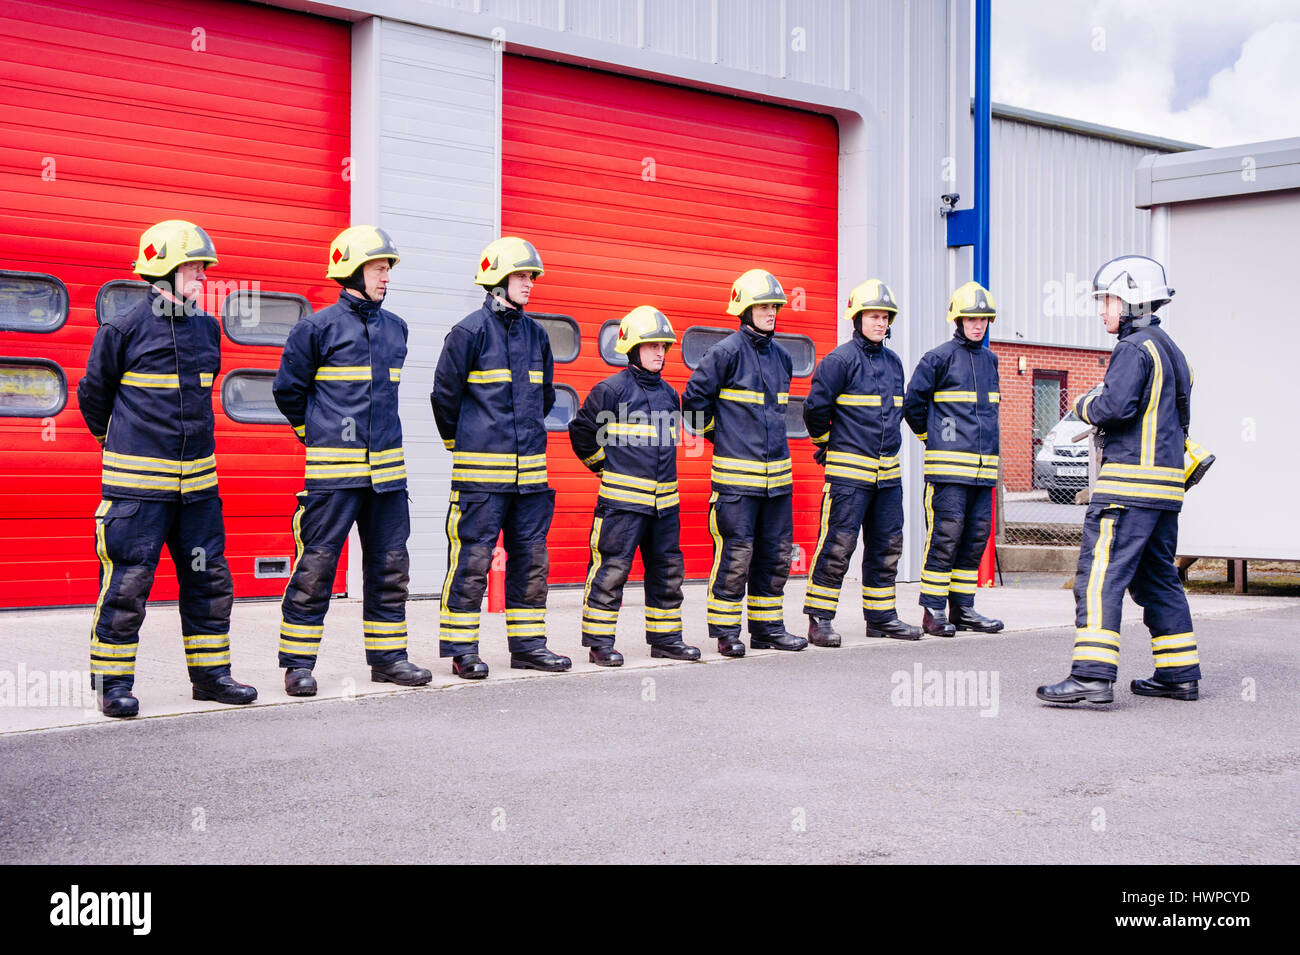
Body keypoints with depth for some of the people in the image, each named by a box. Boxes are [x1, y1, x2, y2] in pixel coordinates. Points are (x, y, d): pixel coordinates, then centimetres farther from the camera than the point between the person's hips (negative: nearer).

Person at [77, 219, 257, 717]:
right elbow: (92, 393, 7)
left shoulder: (207, 329, 10)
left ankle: (209, 673, 22)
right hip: (137, 481, -5)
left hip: (197, 480, 6)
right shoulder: (123, 329, -6)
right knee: (126, 582, -3)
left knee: (209, 578, 9)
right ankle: (113, 681, 9)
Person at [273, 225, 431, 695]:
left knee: (390, 566, 9)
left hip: (386, 467, 6)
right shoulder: (319, 327, -5)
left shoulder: (395, 328, 12)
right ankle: (298, 662, 6)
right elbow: (288, 389, 4)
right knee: (316, 565, -3)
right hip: (334, 468, -6)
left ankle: (387, 656, 20)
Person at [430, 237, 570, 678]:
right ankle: (462, 650, 4)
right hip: (481, 469, -6)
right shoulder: (472, 330, -7)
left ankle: (527, 643, 19)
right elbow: (445, 393, -2)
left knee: (531, 557, 10)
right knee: (472, 558, -4)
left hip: (530, 468, 6)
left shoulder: (535, 334, 12)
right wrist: (460, 443, 9)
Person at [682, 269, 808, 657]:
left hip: (777, 473, 7)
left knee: (776, 553, 10)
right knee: (735, 554, -6)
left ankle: (768, 627, 21)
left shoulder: (780, 356, 13)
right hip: (736, 473, -7)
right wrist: (715, 433, 4)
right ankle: (726, 632, 4)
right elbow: (694, 397, -4)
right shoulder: (727, 352, -8)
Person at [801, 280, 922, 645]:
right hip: (848, 471, -7)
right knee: (838, 545, -8)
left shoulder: (893, 362, 14)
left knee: (887, 545, 11)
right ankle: (819, 619, -1)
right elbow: (816, 407, -8)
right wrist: (826, 444, 4)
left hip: (888, 472, 7)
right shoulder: (840, 360, -9)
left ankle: (881, 615, 21)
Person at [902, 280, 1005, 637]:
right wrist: (930, 435, 9)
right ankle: (933, 610, -1)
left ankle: (963, 608, 16)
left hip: (983, 466, 7)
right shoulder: (939, 357, -5)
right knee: (945, 535, -8)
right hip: (949, 465, -7)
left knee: (975, 538, 8)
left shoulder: (989, 359, 16)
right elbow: (912, 402, -1)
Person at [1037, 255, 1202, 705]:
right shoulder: (1168, 349, 21)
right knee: (1157, 578, 16)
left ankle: (1092, 675, -18)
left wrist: (1084, 406, -1)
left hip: (1131, 481, -10)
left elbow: (1115, 406, -22)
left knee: (1100, 575, -12)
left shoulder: (1135, 348, -10)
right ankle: (1180, 674, 20)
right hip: (1167, 482, 10)